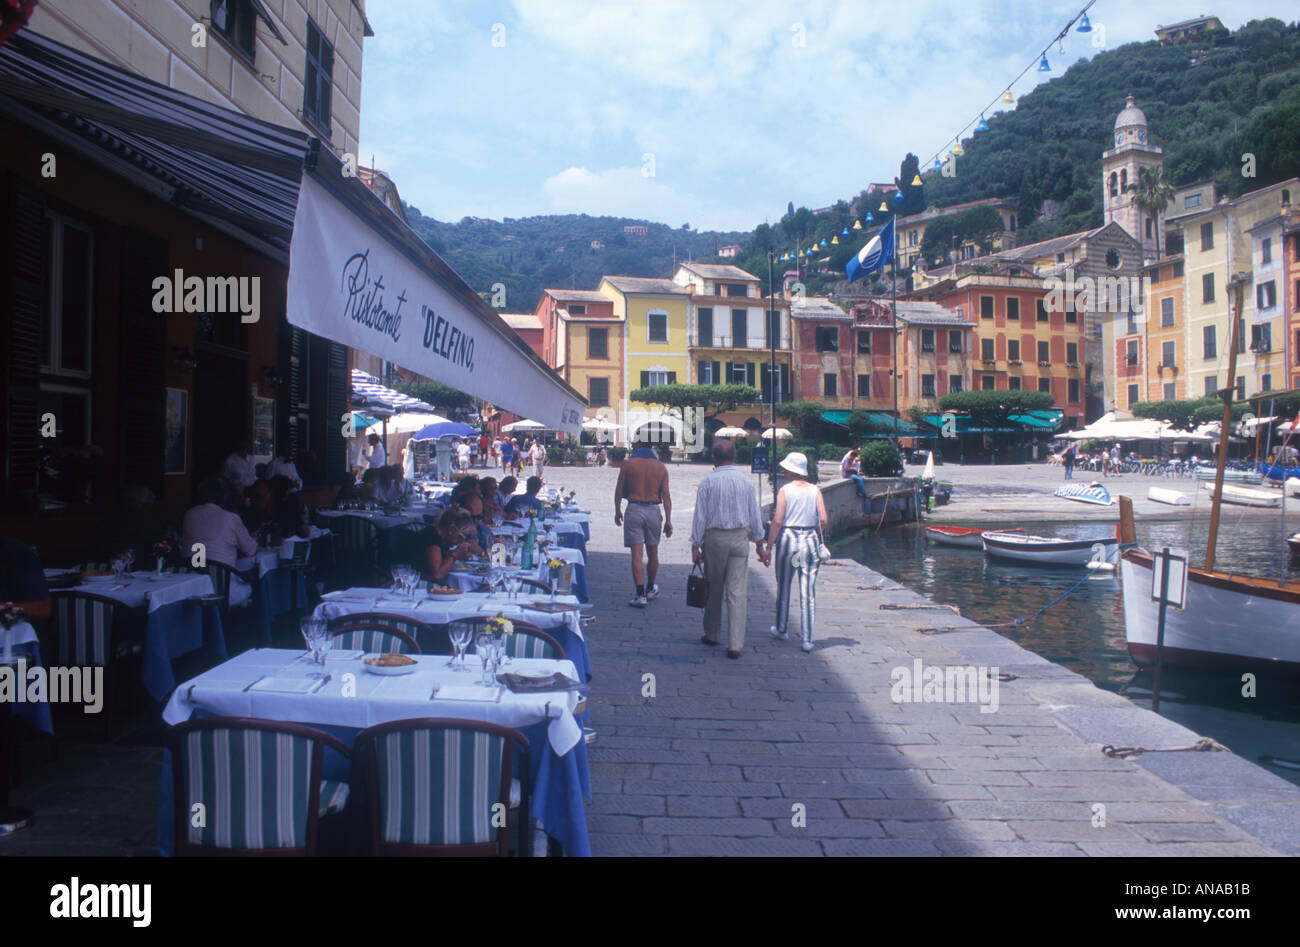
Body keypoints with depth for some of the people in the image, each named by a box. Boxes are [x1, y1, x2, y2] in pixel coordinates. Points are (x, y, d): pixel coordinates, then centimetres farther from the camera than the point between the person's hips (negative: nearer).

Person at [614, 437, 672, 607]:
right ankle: (650, 589, 33)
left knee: (637, 555, -3)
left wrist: (617, 511, 13)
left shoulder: (628, 464, -4)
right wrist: (668, 520, 1)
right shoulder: (661, 467, 1)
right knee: (652, 553, 17)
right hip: (653, 511, 2)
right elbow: (666, 495, -1)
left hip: (634, 510, -2)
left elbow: (619, 491, 0)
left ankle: (640, 595, -7)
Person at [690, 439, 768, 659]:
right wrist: (759, 544, 16)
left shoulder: (707, 482, -5)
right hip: (740, 538, 1)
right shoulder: (745, 481, 3)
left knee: (714, 589, 14)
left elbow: (700, 516, -5)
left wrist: (695, 545, 0)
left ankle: (711, 634, 28)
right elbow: (755, 515, 8)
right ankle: (735, 645, -2)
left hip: (715, 538, -1)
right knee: (737, 592, 0)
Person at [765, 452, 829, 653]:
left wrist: (769, 545, -5)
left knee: (783, 587, 15)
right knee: (808, 591, 4)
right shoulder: (815, 490, 1)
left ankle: (782, 630, 29)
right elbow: (824, 520, -4)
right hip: (810, 540, 2)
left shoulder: (785, 490, -8)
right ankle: (807, 639, 2)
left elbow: (777, 521, -12)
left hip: (788, 539, -2)